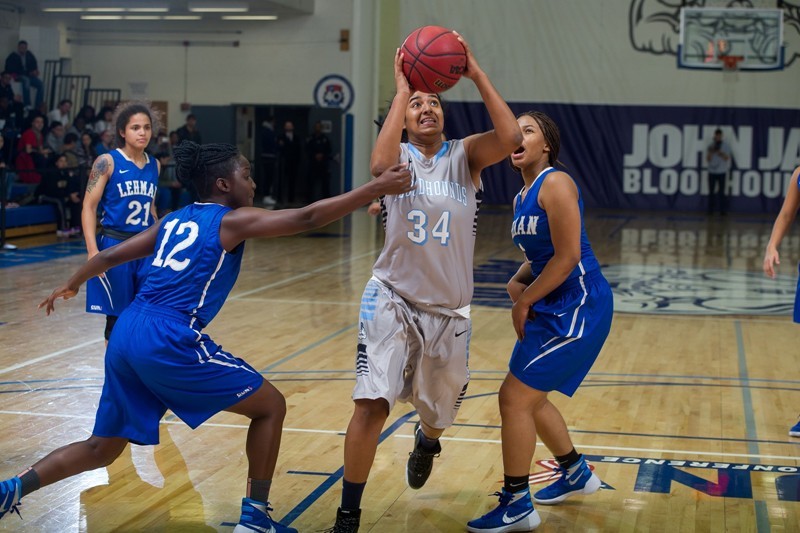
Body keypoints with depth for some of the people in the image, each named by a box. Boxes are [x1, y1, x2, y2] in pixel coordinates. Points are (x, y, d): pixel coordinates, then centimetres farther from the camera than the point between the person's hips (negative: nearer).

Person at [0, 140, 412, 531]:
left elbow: (110, 256, 27)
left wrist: (71, 285, 45)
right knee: (270, 406, 6)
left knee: (102, 449, 21)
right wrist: (375, 188, -9)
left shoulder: (174, 220, 21)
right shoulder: (232, 220, 1)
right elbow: (305, 218, -10)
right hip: (169, 340, -8)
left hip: (126, 335, 8)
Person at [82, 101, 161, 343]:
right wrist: (93, 250, -20)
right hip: (114, 245, -5)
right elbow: (89, 207, -10)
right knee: (117, 318, 2)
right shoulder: (107, 162, -7)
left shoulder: (154, 165, 8)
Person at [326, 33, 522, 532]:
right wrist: (400, 90, -25)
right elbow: (380, 166, -30)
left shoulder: (466, 155, -1)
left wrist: (476, 73, -22)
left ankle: (426, 441, 59)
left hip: (448, 310, 2)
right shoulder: (399, 155, -3)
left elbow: (511, 138, -22)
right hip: (392, 298, -2)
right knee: (372, 403, -18)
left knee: (439, 410, 20)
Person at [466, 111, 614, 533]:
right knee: (530, 399, 19)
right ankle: (575, 474, 40)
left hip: (578, 307, -10)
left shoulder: (555, 184, -15)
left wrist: (524, 301, -12)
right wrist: (518, 282, 0)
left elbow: (568, 257, -21)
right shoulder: (521, 198, 12)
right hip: (552, 306, 10)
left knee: (514, 398, -9)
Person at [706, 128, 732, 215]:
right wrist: (711, 152, -19)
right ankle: (710, 210, 6)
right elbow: (708, 159, -2)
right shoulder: (710, 146, 3)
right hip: (712, 172, 2)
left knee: (721, 192, -3)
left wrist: (719, 152, -21)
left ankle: (723, 210, -1)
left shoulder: (725, 146, 0)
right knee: (711, 192, 2)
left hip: (722, 172, -1)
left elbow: (726, 158, -9)